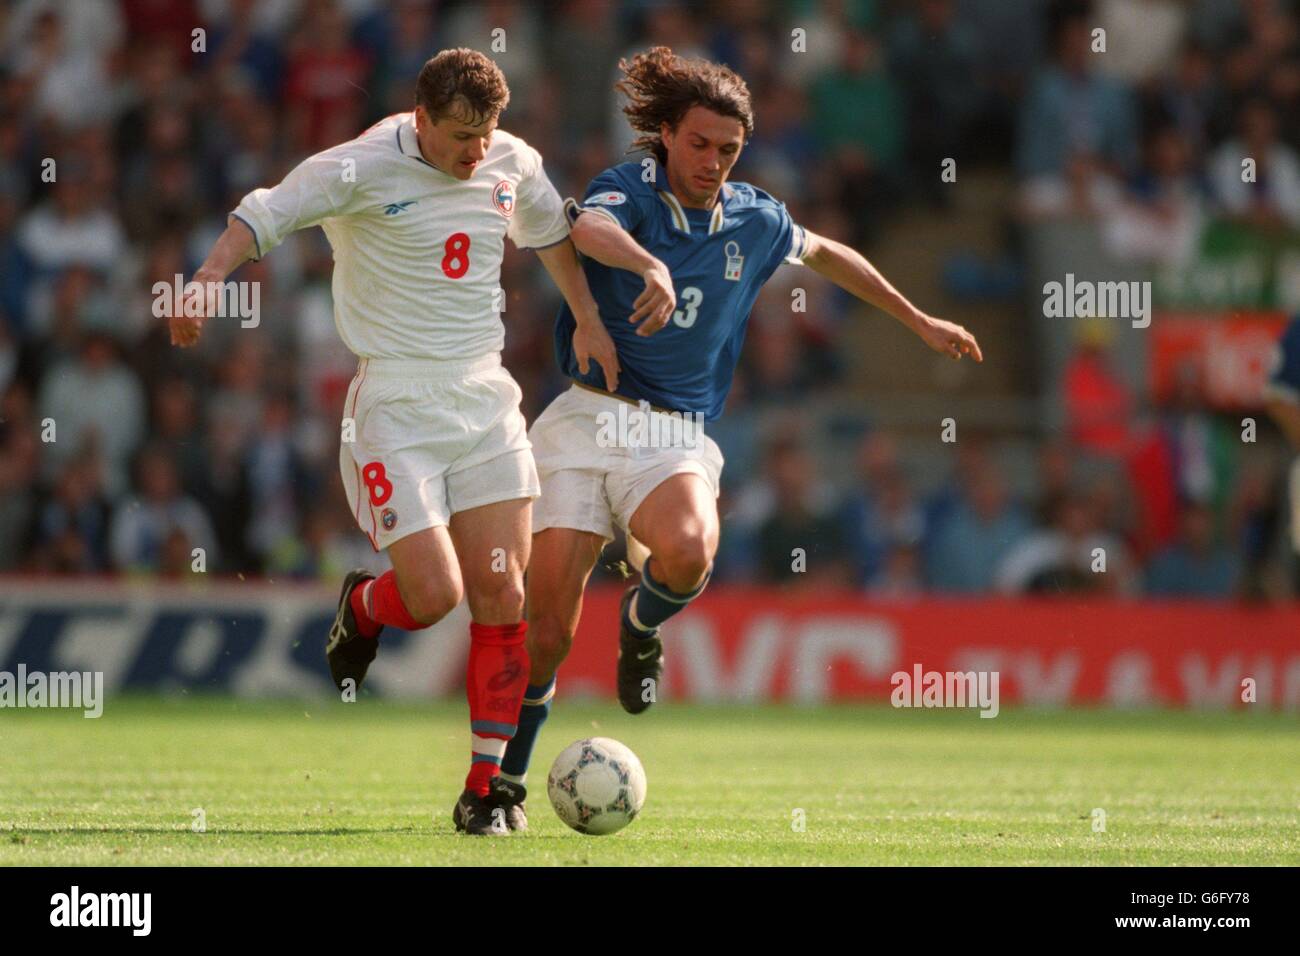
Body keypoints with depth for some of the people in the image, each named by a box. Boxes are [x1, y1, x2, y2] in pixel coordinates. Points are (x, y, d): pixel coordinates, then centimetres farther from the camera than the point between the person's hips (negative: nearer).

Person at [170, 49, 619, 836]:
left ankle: (486, 788, 4)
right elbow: (263, 218, -8)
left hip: (485, 400, 5)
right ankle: (362, 609, 25)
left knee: (502, 598, -4)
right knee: (432, 595, -14)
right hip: (394, 408, -5)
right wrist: (210, 279, -25)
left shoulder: (513, 164, 7)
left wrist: (588, 320, 24)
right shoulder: (360, 171, -10)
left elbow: (551, 230, 26)